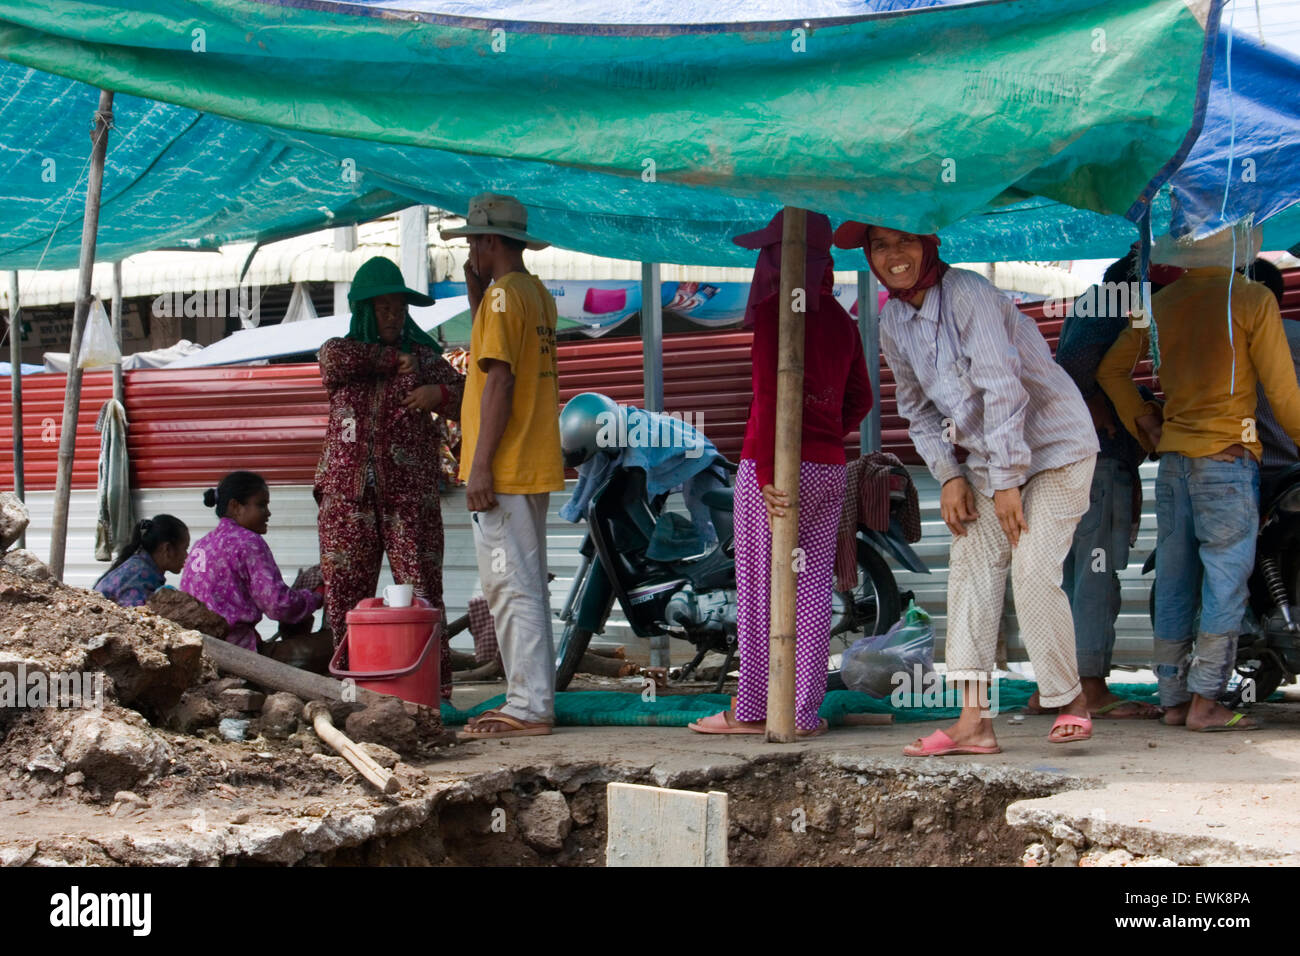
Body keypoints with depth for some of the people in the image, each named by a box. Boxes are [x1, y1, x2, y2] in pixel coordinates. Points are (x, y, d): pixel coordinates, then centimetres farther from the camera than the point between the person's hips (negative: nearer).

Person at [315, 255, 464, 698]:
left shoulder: (423, 357, 12)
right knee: (345, 596, 0)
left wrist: (441, 393, -10)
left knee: (421, 593, -9)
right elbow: (335, 358, -9)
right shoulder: (341, 350, 15)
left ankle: (436, 689, -9)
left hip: (409, 496, -2)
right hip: (347, 495, 2)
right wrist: (391, 359, -2)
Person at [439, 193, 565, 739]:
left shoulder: (503, 294, -12)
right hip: (534, 469, 10)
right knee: (525, 586, 13)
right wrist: (476, 296, 19)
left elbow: (499, 382, -18)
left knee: (511, 587, -9)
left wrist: (481, 465, -20)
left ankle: (528, 709, -10)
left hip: (504, 471, -10)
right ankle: (530, 700, 18)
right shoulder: (537, 294, 18)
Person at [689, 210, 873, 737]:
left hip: (777, 466, -6)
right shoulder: (842, 321, 10)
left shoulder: (776, 310, -10)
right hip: (830, 471, 6)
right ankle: (804, 710, 8)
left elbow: (769, 396, -16)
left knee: (760, 588, 0)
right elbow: (860, 400, 16)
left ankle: (753, 710, 4)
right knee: (813, 589, 7)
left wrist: (767, 472, -18)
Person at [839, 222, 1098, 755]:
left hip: (1054, 445, -7)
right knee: (971, 566, -8)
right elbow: (917, 408, 14)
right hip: (988, 456, 7)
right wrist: (948, 475, 1)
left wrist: (1007, 481, -23)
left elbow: (1002, 387, -24)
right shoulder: (893, 323, 2)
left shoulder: (966, 294, -21)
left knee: (1032, 570, -16)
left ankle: (1070, 700, 3)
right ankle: (973, 721, -11)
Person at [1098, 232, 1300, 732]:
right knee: (1226, 578, -3)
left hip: (1172, 458, 6)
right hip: (1228, 453, -6)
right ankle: (1206, 702, -7)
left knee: (1173, 583, 8)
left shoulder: (1159, 304, 7)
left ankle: (1173, 699, 11)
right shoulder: (1252, 300, -8)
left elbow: (1111, 370, 15)